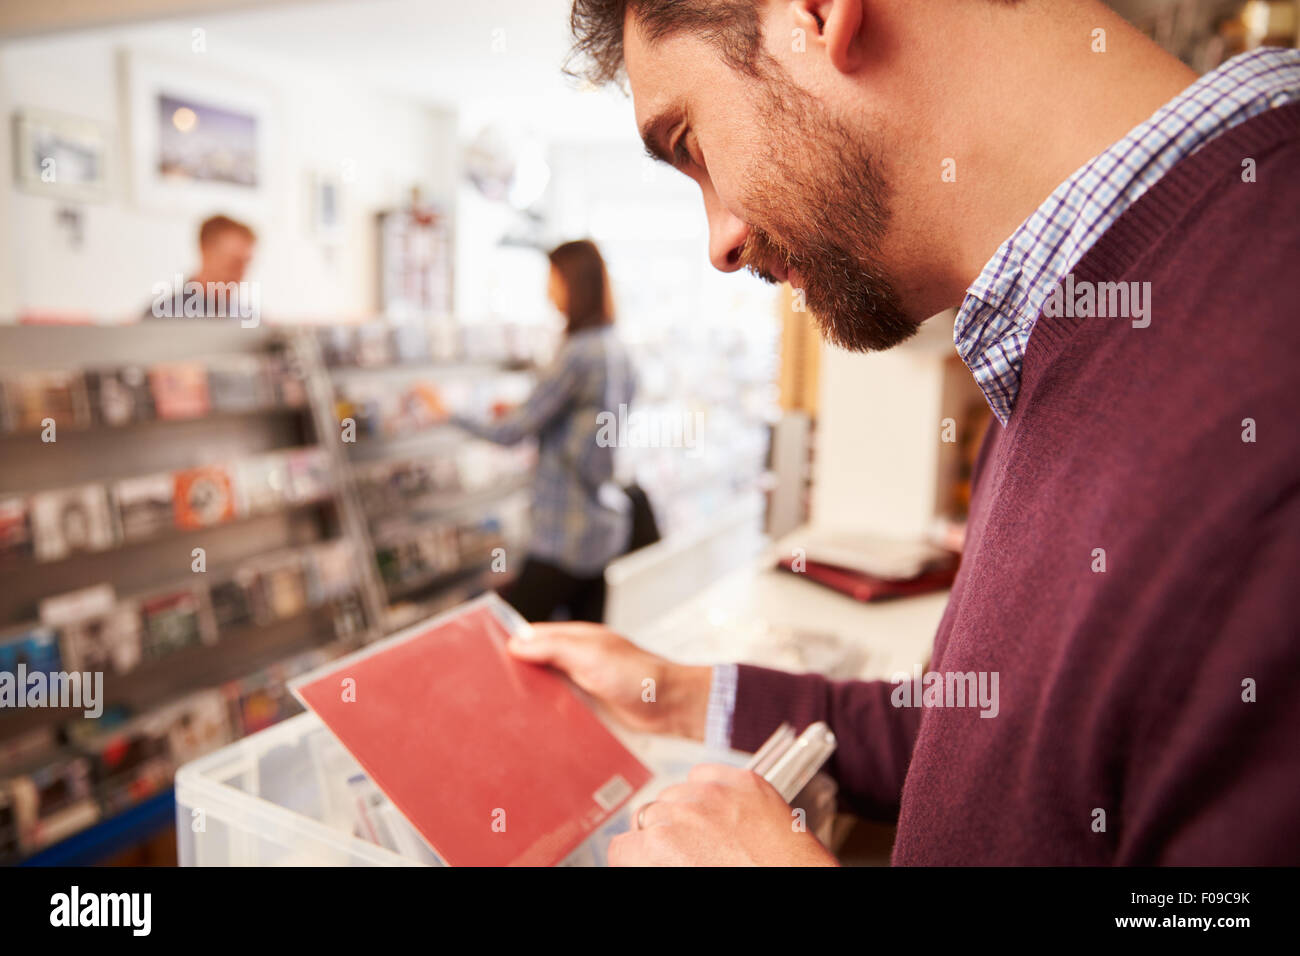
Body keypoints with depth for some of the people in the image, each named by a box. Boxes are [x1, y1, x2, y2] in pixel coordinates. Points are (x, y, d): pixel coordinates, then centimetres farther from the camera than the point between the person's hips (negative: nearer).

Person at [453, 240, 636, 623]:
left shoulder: (576, 354, -18)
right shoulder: (616, 351, 8)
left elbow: (510, 433, -15)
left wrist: (447, 411, -2)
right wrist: (525, 415, 13)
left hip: (565, 535, -9)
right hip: (606, 524, 9)